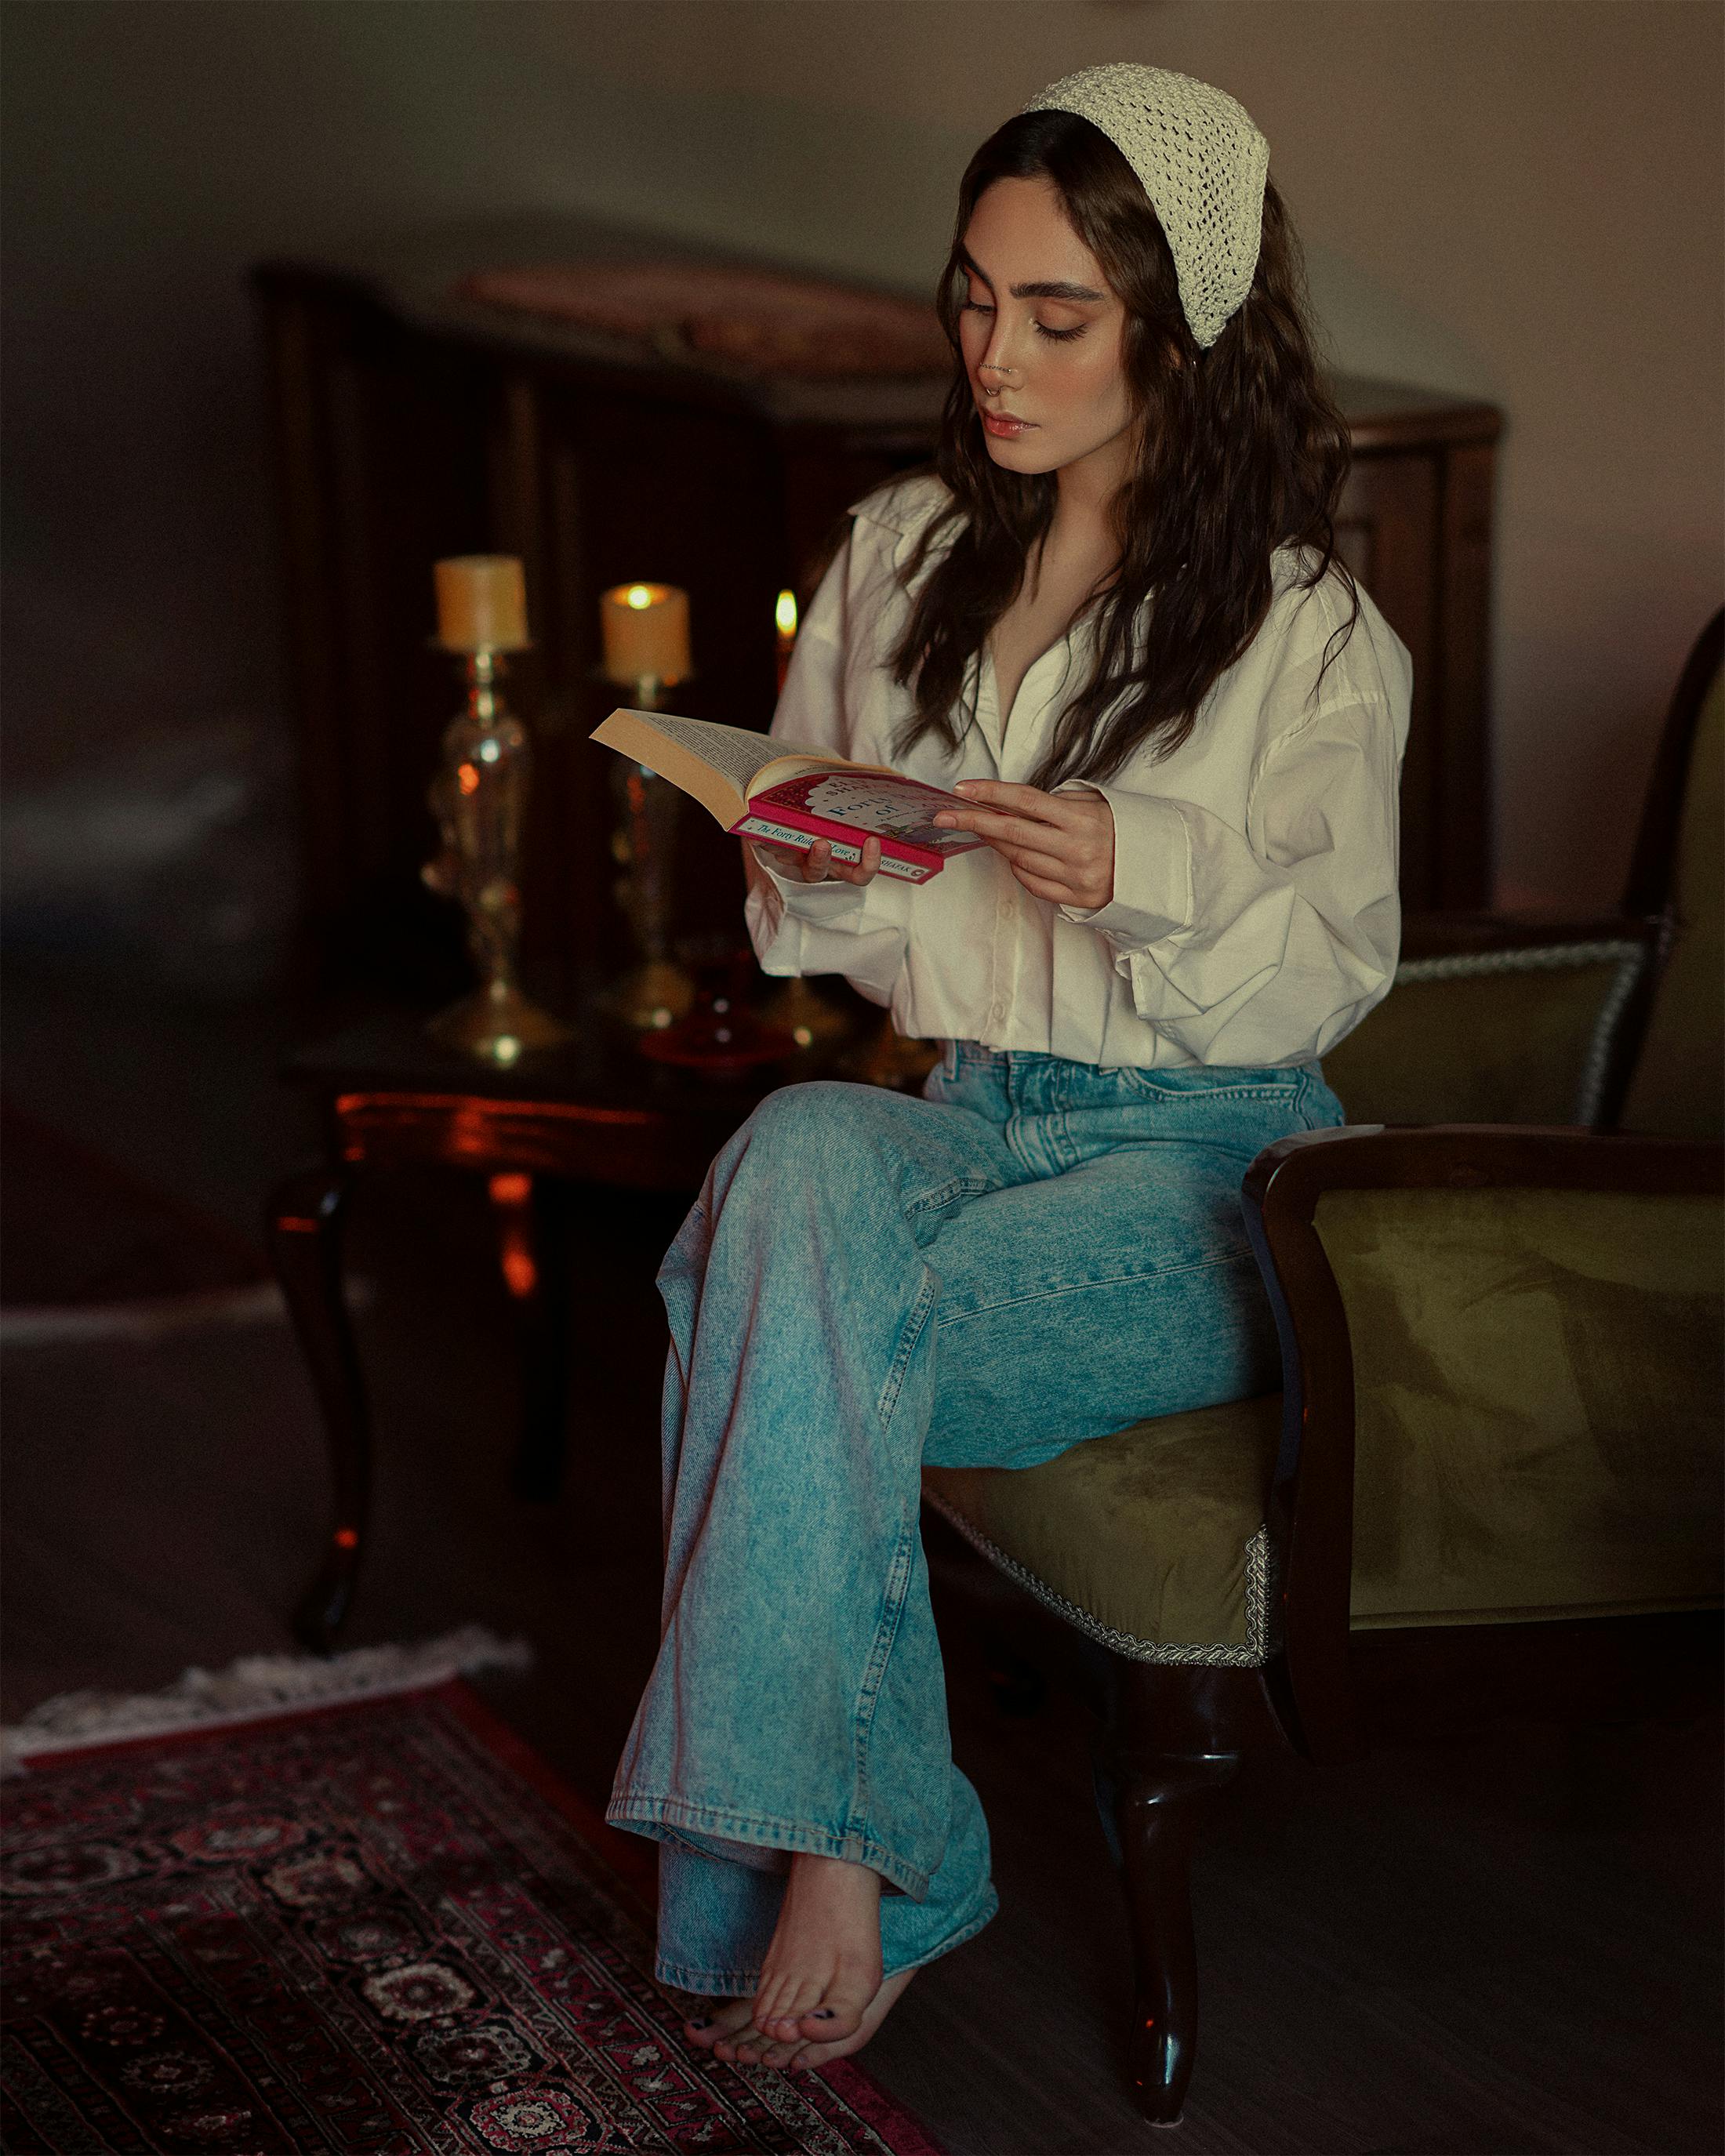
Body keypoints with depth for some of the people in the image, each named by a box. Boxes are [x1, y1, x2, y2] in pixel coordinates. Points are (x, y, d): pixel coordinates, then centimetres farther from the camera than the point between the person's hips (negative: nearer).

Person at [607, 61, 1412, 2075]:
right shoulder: (901, 555, 12)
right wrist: (815, 869, -8)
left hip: (1203, 1164, -4)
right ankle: (847, 1859, -33)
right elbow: (827, 934, 16)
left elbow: (1325, 979, -4)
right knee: (799, 1155, -34)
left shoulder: (1306, 623, -1)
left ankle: (791, 1848, -19)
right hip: (953, 1112, 4)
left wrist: (1141, 875, -22)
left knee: (781, 1337, -30)